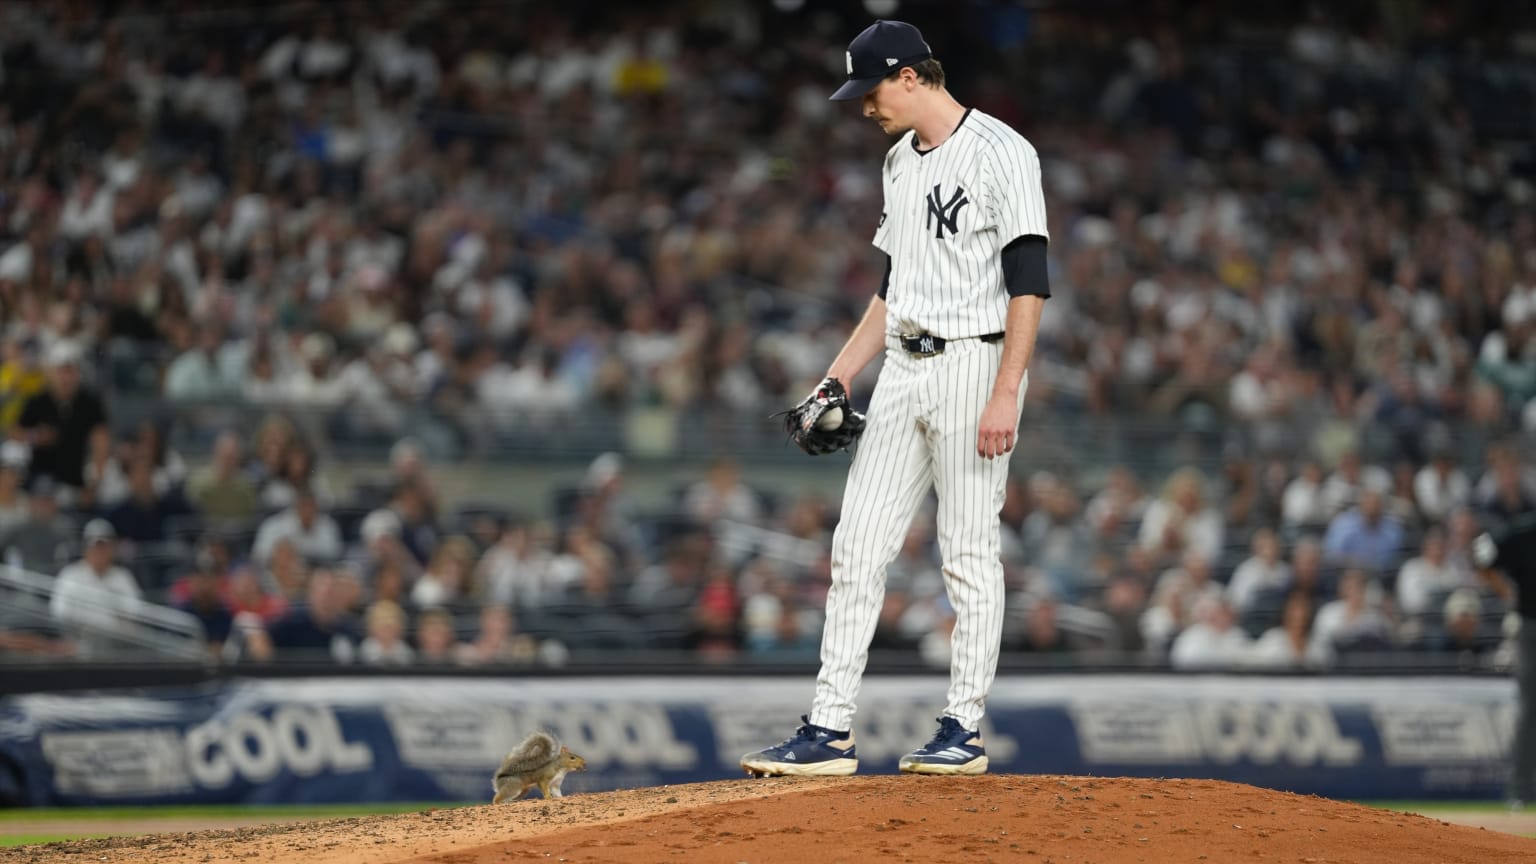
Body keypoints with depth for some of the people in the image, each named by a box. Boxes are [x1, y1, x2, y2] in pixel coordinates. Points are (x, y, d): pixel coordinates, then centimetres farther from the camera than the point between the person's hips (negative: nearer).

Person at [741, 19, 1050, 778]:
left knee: (969, 552, -2)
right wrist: (839, 375, 18)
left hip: (973, 364, -8)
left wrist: (1005, 394, -21)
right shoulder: (900, 161, 16)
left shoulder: (1000, 153, -10)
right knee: (857, 546, 3)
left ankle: (964, 731, 6)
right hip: (903, 372, 8)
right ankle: (830, 733, 3)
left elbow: (1028, 286, -15)